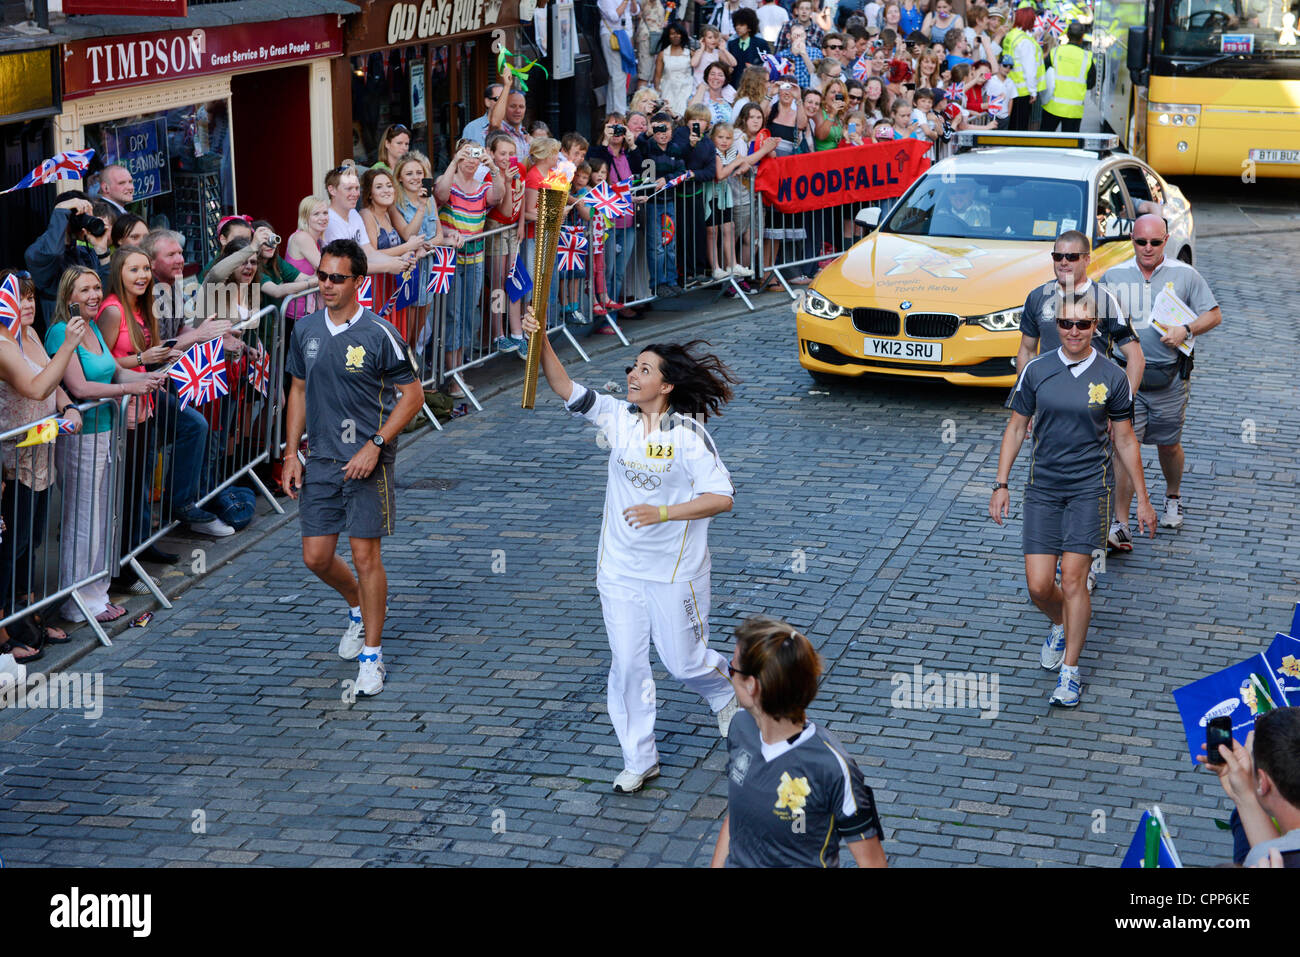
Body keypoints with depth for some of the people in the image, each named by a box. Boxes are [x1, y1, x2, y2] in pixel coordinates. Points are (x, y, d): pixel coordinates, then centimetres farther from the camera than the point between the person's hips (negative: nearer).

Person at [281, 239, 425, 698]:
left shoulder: (379, 334, -11)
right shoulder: (306, 329, 6)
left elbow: (412, 395, -7)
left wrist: (375, 445, -15)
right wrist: (291, 453, 9)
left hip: (367, 462, -5)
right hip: (320, 460, 5)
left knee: (365, 555, -3)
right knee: (316, 557, 6)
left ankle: (372, 655, 9)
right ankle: (358, 609, 38)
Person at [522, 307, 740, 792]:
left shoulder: (689, 434, -15)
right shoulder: (618, 417, -1)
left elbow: (722, 497, -17)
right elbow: (566, 389, -7)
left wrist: (663, 513, -27)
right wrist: (541, 340, -21)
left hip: (675, 570, -4)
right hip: (620, 568, 4)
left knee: (683, 661, 10)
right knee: (627, 664, 5)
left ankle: (727, 695, 45)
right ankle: (639, 760, 18)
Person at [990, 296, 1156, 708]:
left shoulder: (1112, 377, -2)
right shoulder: (1036, 371, 1)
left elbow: (1125, 440, 6)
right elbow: (1016, 428, 9)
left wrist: (1142, 499, 7)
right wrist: (1001, 485, 4)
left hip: (1090, 487, -2)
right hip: (1043, 485, 2)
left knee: (1073, 580, -9)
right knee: (1039, 585, -2)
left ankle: (1070, 671, 4)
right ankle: (1060, 626, 33)